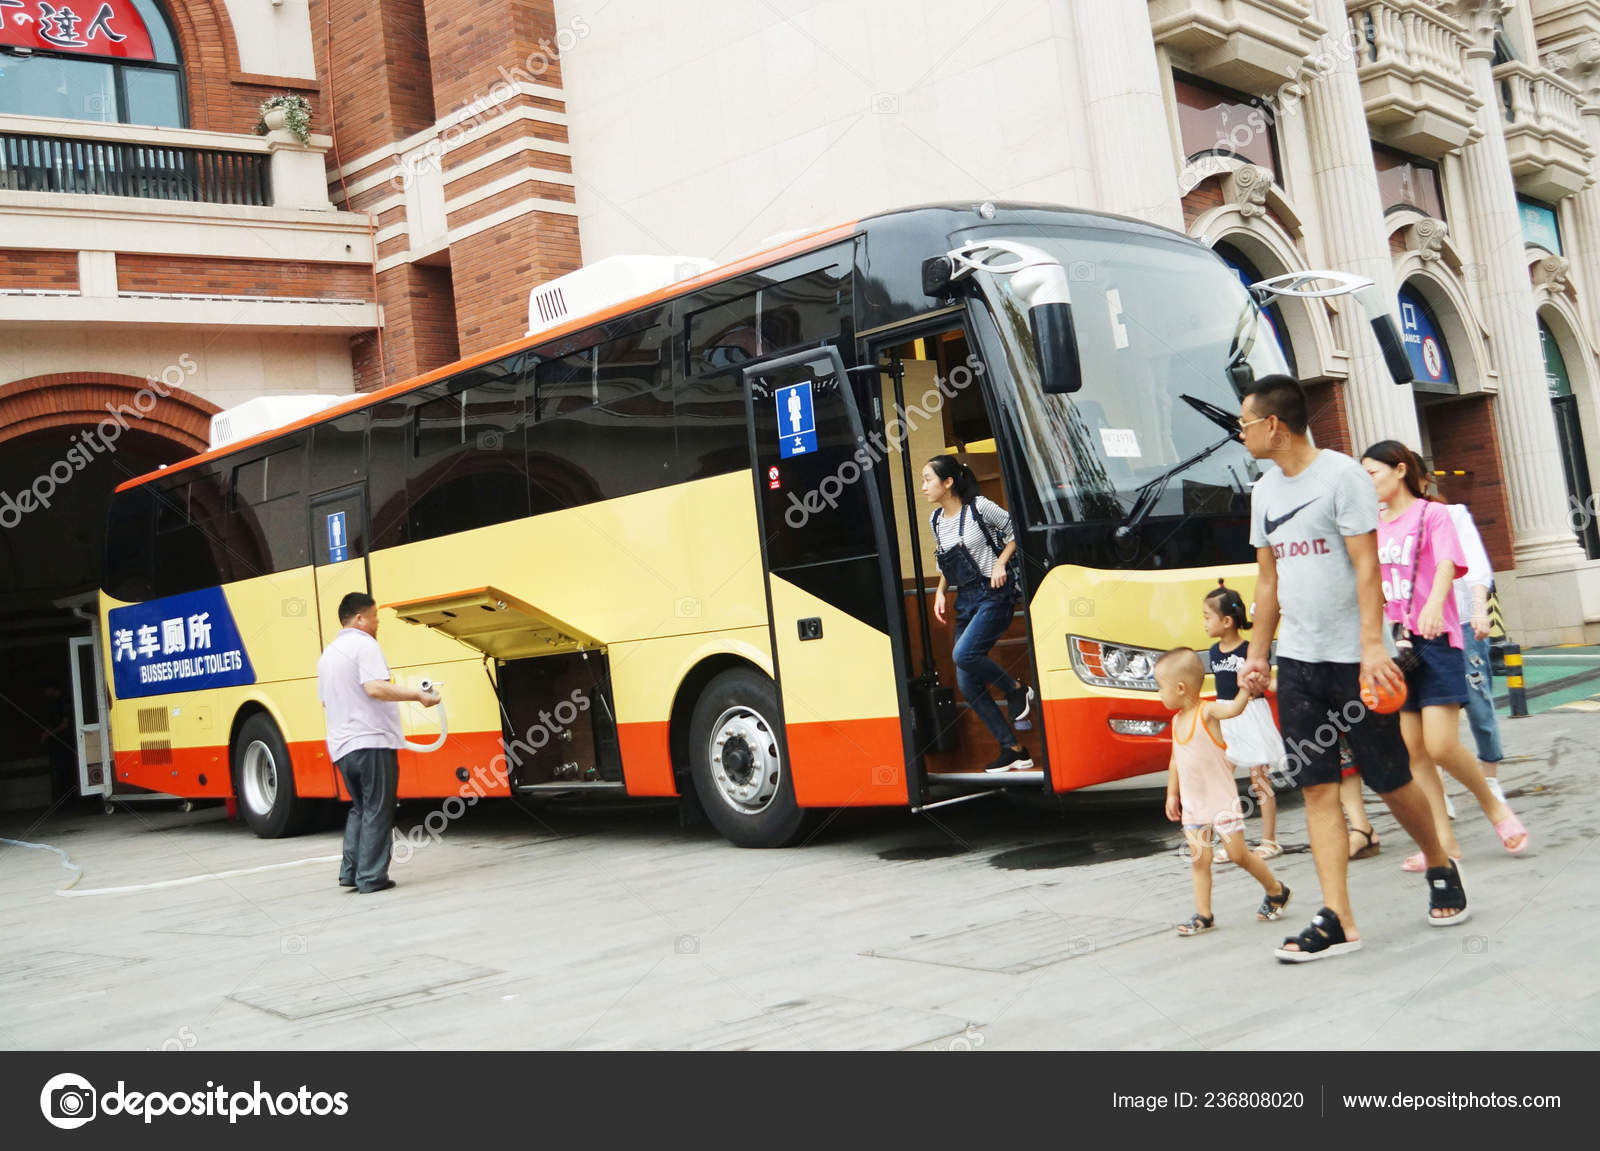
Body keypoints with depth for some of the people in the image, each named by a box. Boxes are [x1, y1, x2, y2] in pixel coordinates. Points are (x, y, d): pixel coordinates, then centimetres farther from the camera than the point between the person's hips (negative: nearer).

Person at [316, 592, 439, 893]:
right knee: (377, 811, -1)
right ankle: (372, 877, -2)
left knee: (360, 809, 19)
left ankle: (350, 871, 11)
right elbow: (375, 687, -23)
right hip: (373, 742, -8)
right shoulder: (364, 645, -9)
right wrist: (418, 695, -20)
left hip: (341, 745, 8)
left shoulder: (328, 654, 18)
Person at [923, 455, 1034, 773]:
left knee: (964, 654, -30)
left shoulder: (979, 507, -8)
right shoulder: (936, 520, 11)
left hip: (992, 596, -7)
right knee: (967, 685, 1)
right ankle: (1013, 751, 10)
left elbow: (1015, 531, -1)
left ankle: (1017, 690, -2)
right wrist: (941, 591, 8)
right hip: (964, 603, 7)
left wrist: (1001, 563, -13)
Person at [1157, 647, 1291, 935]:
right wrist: (1172, 794, 18)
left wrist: (1245, 688, -52)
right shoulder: (1177, 720, 7)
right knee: (1199, 859, 4)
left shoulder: (1208, 711, -15)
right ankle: (1203, 914, 9)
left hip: (1221, 799, -7)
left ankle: (1276, 890, 23)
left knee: (1238, 853, 0)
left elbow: (1235, 708, -37)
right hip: (1192, 803, 7)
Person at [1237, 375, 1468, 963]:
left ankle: (1441, 869, 30)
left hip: (1352, 657, -6)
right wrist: (1257, 653, 15)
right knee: (1318, 787, 0)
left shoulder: (1340, 474, -8)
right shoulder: (1264, 491, 12)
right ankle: (1337, 921, 0)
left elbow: (1366, 565, -14)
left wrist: (1372, 644, -21)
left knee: (1390, 779, 3)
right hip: (1296, 661, 6)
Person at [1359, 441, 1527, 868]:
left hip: (1435, 640, -6)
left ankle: (1494, 805, 13)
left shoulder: (1432, 514, -2)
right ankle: (1444, 840, 9)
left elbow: (1447, 564, -17)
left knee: (1441, 746, -13)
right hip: (1394, 643, 6)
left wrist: (1434, 604, -36)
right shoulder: (1375, 526, 14)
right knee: (1412, 749, 3)